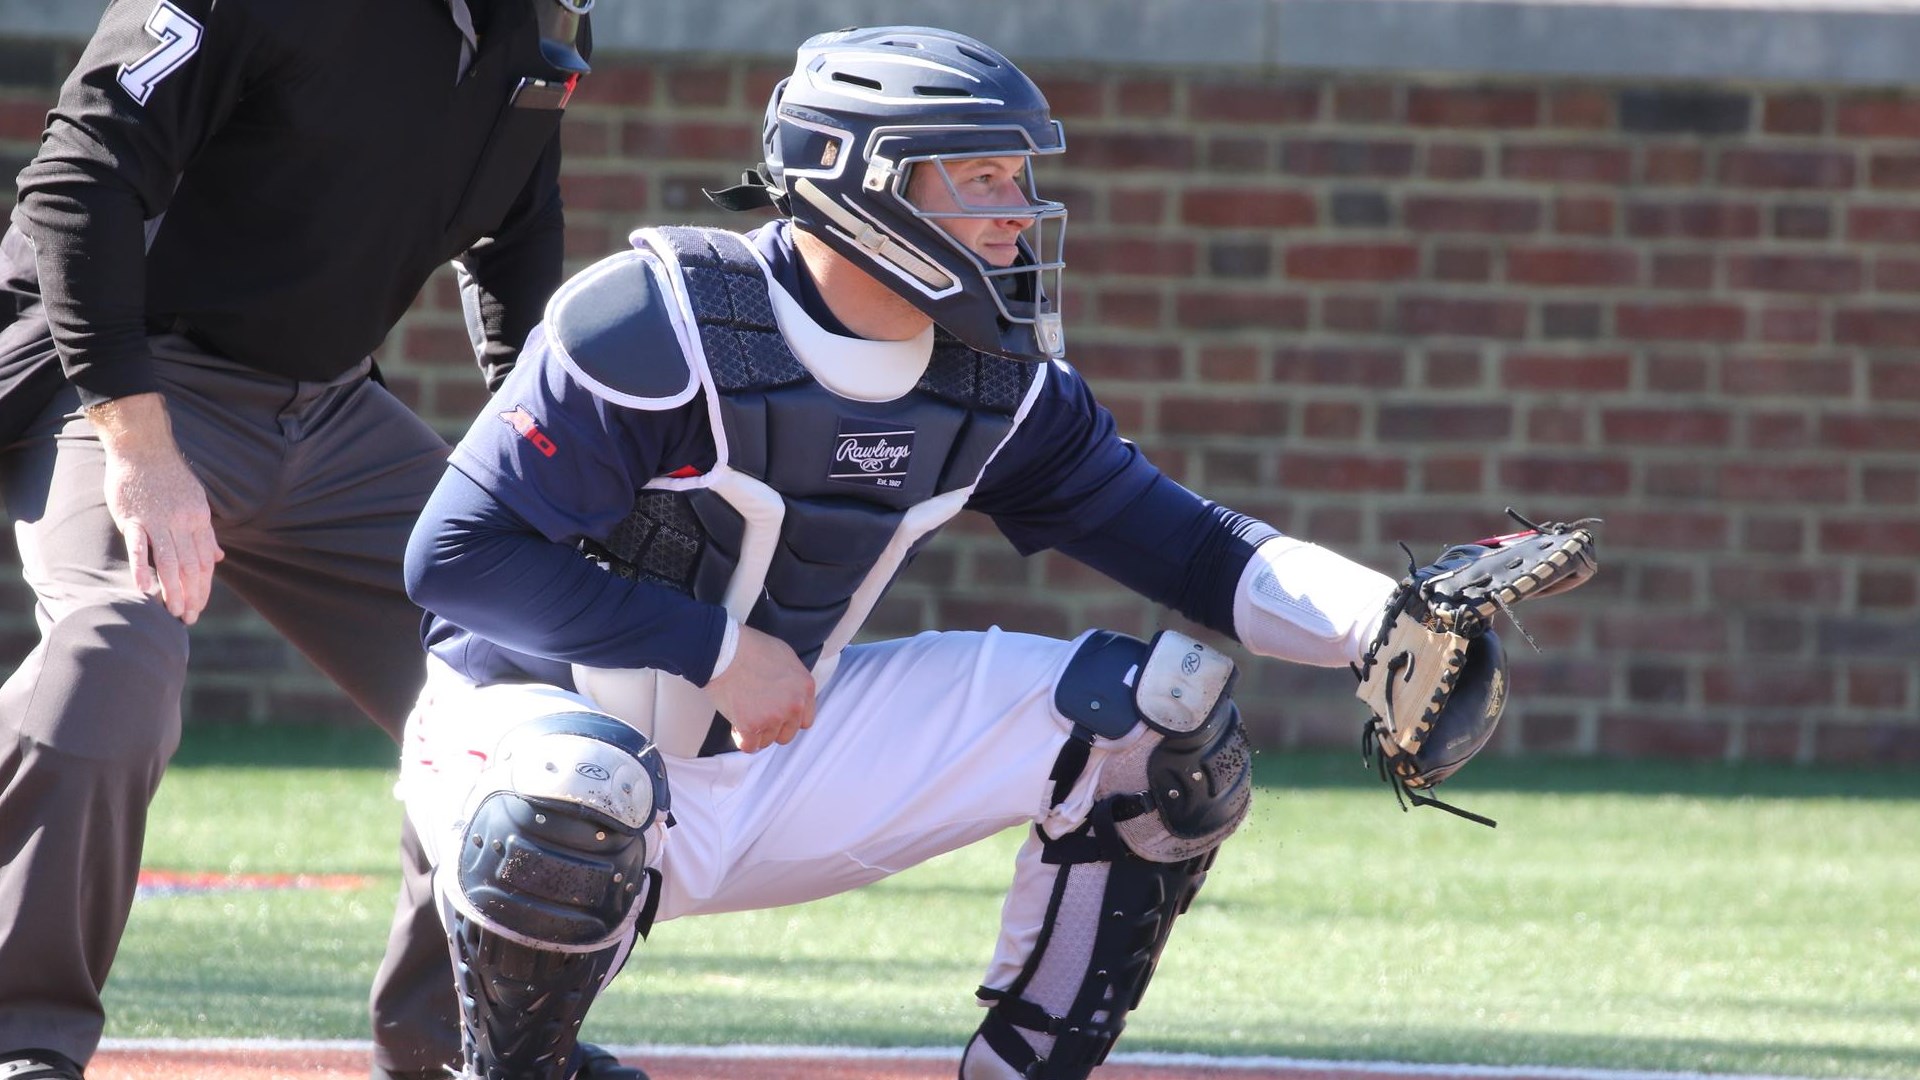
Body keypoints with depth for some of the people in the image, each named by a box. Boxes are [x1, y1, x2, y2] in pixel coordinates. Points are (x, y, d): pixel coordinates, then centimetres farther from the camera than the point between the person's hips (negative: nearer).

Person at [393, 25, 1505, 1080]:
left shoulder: (999, 380, -2)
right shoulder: (658, 323, -22)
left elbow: (1180, 543, 2)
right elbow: (456, 554, -23)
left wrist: (1386, 620, -15)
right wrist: (715, 651, -25)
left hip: (780, 754, 6)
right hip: (541, 722, -6)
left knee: (1170, 717, -4)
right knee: (580, 802, -43)